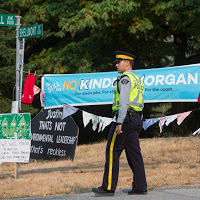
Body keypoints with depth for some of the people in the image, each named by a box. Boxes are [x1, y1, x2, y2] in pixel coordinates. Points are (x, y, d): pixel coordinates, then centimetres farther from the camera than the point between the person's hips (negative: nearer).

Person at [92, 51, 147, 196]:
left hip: (124, 118, -9)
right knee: (134, 153, 6)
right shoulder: (138, 80, 21)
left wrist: (119, 123, -23)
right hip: (136, 120, 9)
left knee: (112, 152, -6)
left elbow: (124, 102, -19)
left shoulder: (125, 79, -9)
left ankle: (108, 187, -7)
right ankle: (140, 187, 1)